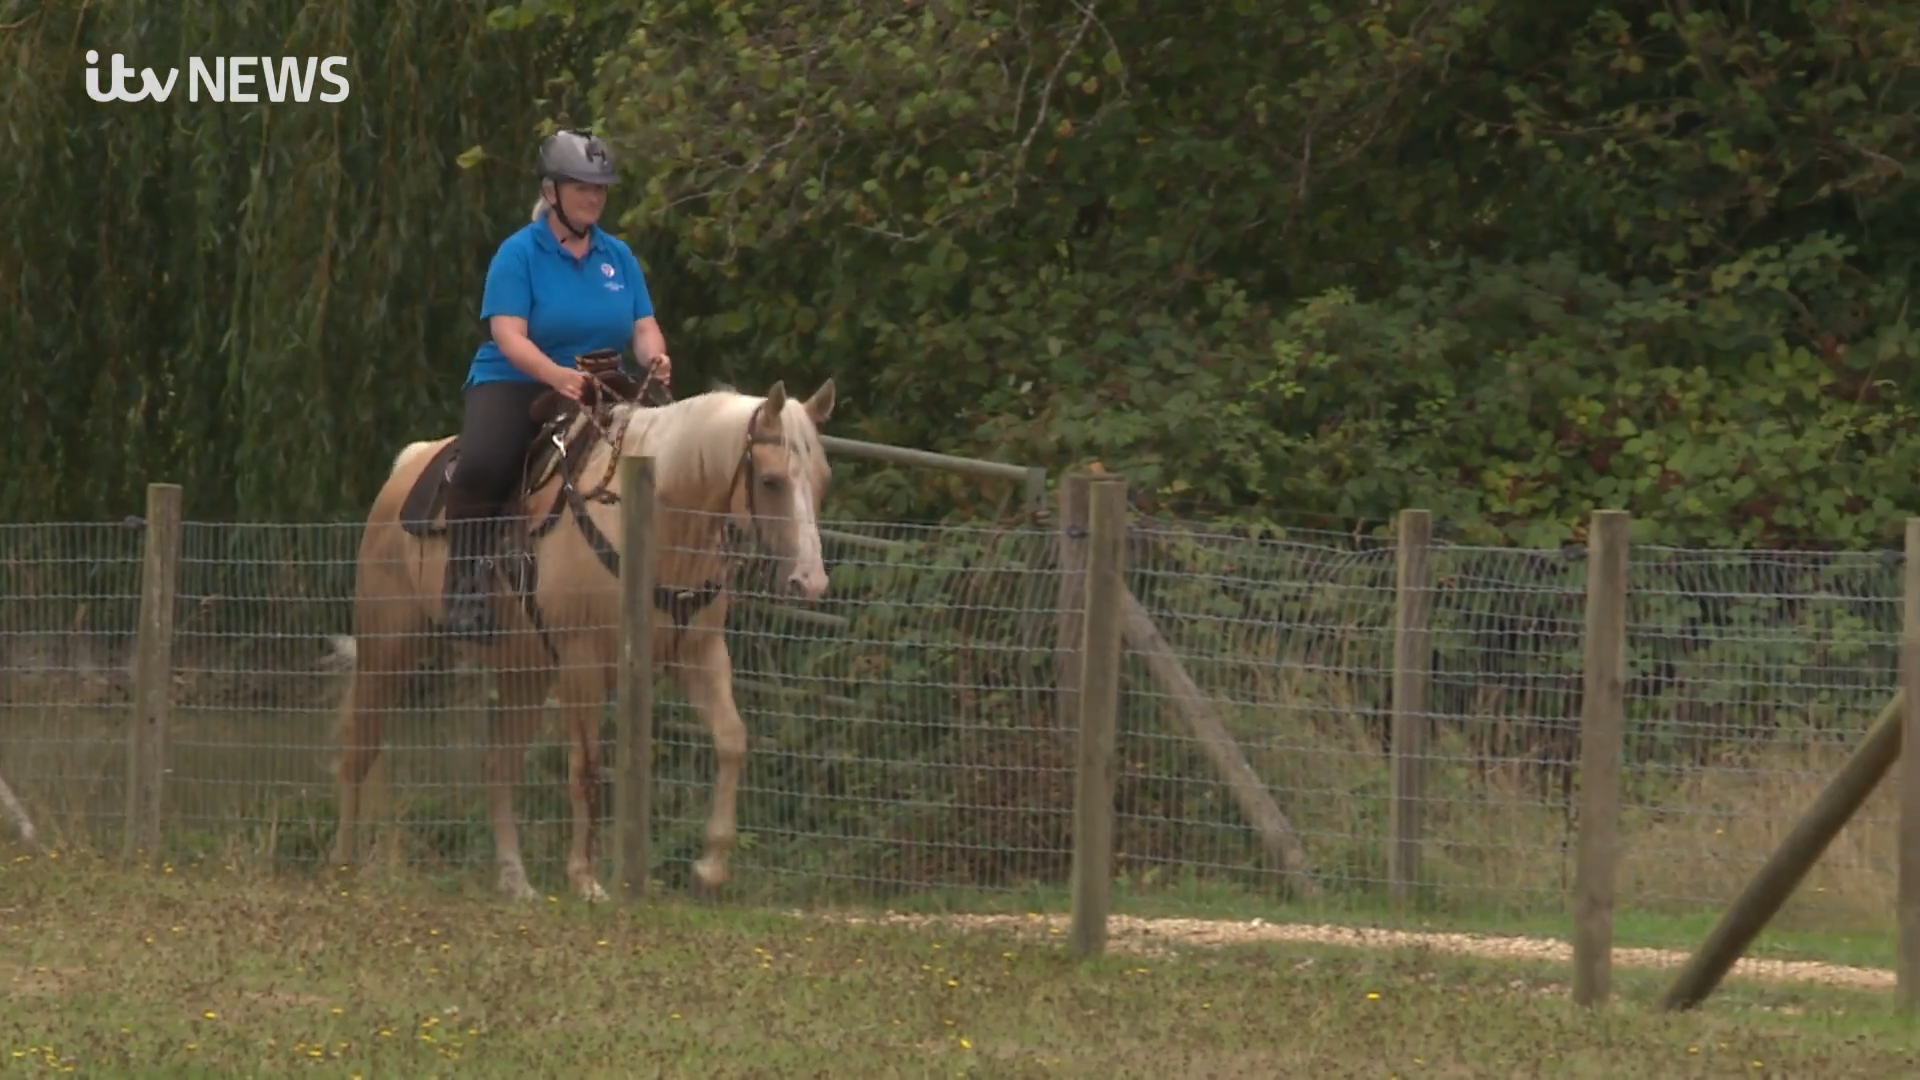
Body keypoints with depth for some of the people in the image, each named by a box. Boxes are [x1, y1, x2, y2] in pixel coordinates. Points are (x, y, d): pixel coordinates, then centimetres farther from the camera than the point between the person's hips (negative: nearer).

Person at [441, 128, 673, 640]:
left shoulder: (618, 257, 10)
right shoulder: (519, 253, -5)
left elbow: (645, 328, 6)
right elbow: (510, 336, -15)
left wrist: (655, 359, -20)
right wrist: (558, 376, -34)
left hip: (596, 396, 5)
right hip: (514, 386, -5)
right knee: (481, 466, -34)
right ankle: (467, 590, -22)